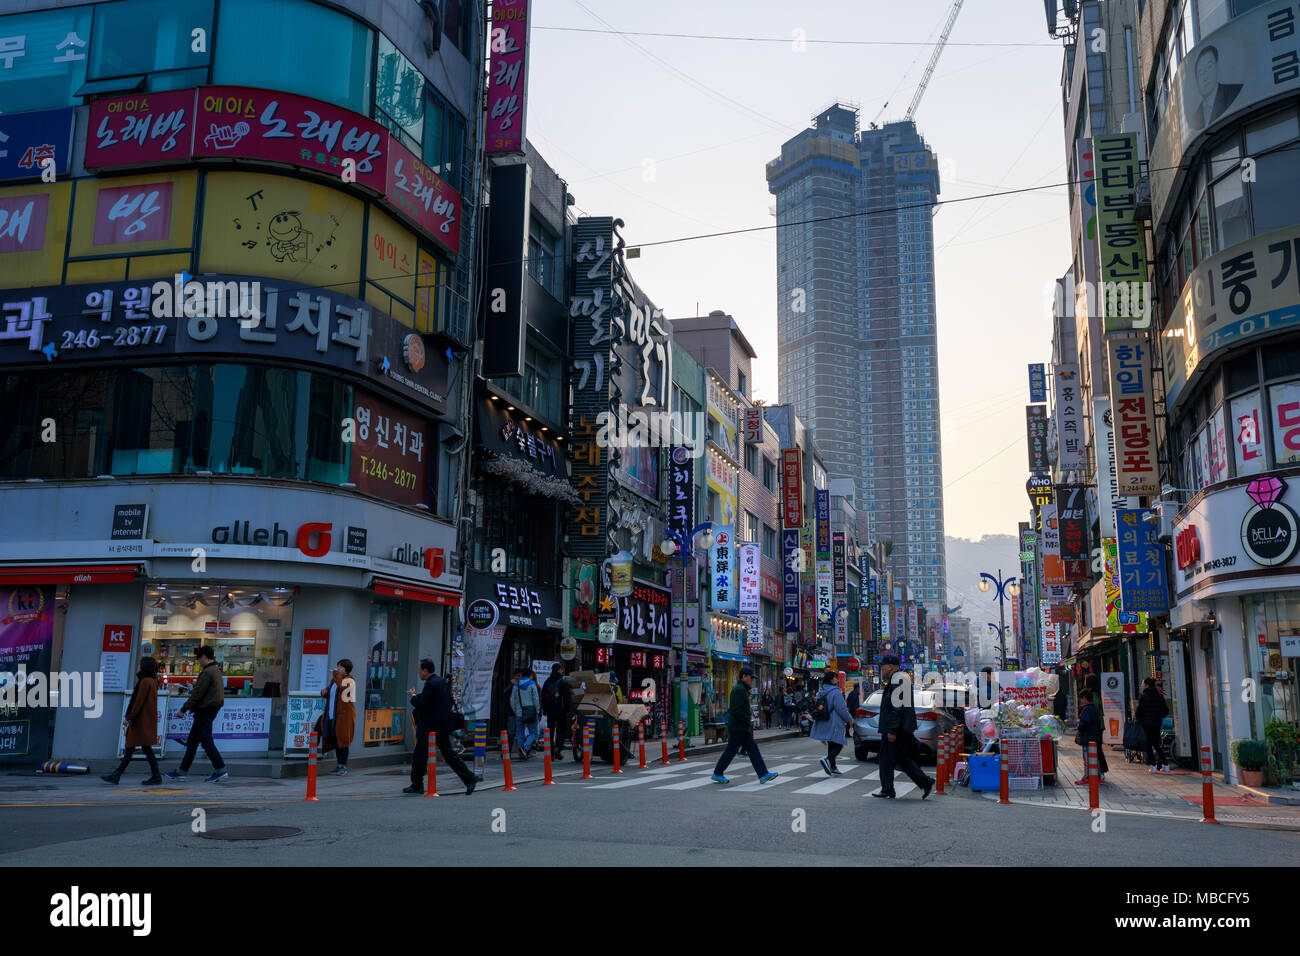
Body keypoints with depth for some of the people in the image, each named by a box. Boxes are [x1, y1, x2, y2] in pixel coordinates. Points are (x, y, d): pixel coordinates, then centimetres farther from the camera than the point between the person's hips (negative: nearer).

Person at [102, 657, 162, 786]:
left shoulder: (145, 681, -14)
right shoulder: (151, 681, 16)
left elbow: (138, 702, -18)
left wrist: (128, 717, -14)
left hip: (143, 721, -10)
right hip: (141, 721, 10)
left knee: (146, 747, -6)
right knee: (129, 747, 9)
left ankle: (156, 776, -3)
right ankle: (116, 775, 11)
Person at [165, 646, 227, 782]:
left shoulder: (207, 673, -17)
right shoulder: (216, 671, 14)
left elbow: (197, 694, -19)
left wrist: (183, 709, -13)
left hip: (204, 712, -10)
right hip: (210, 710, 10)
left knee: (207, 742, -7)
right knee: (191, 742, 14)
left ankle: (221, 770, -7)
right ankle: (181, 772, 20)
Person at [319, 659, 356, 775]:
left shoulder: (350, 679, -6)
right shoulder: (335, 679, 17)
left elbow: (342, 686, -27)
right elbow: (328, 692, 24)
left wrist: (336, 674, -17)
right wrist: (324, 692, 1)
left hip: (344, 714, -8)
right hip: (332, 715, 8)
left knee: (342, 740, -9)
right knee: (335, 740, 9)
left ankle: (343, 768, -7)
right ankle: (339, 766, 16)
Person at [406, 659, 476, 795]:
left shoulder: (430, 684, -16)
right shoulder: (442, 681, 14)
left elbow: (421, 704, -21)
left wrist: (413, 696, -2)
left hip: (430, 727, -9)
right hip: (443, 725, 9)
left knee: (420, 755, 4)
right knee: (448, 753, 9)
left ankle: (417, 785, 12)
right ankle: (469, 779, 1)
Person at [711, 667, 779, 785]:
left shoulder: (741, 689, 18)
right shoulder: (740, 690, -16)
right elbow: (736, 710, -24)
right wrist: (747, 722, -17)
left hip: (743, 728, 11)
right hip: (738, 727, -11)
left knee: (753, 749, 5)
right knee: (731, 750, -2)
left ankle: (763, 775, 1)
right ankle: (717, 774, 8)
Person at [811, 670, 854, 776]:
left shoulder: (821, 692, 10)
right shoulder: (836, 692, -16)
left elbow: (816, 707, 18)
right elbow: (841, 709, -17)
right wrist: (850, 719, -4)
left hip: (823, 723, 8)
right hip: (834, 723, -8)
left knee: (831, 745, 15)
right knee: (839, 744, 0)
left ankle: (832, 767, 16)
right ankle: (828, 760, -20)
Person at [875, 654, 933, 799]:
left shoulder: (896, 680, -16)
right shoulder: (903, 678, 16)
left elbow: (896, 707, -22)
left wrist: (891, 730, -22)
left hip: (894, 729, -10)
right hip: (904, 729, 10)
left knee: (887, 759, 0)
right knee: (903, 758, 14)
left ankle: (887, 790, 7)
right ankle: (925, 783, 9)